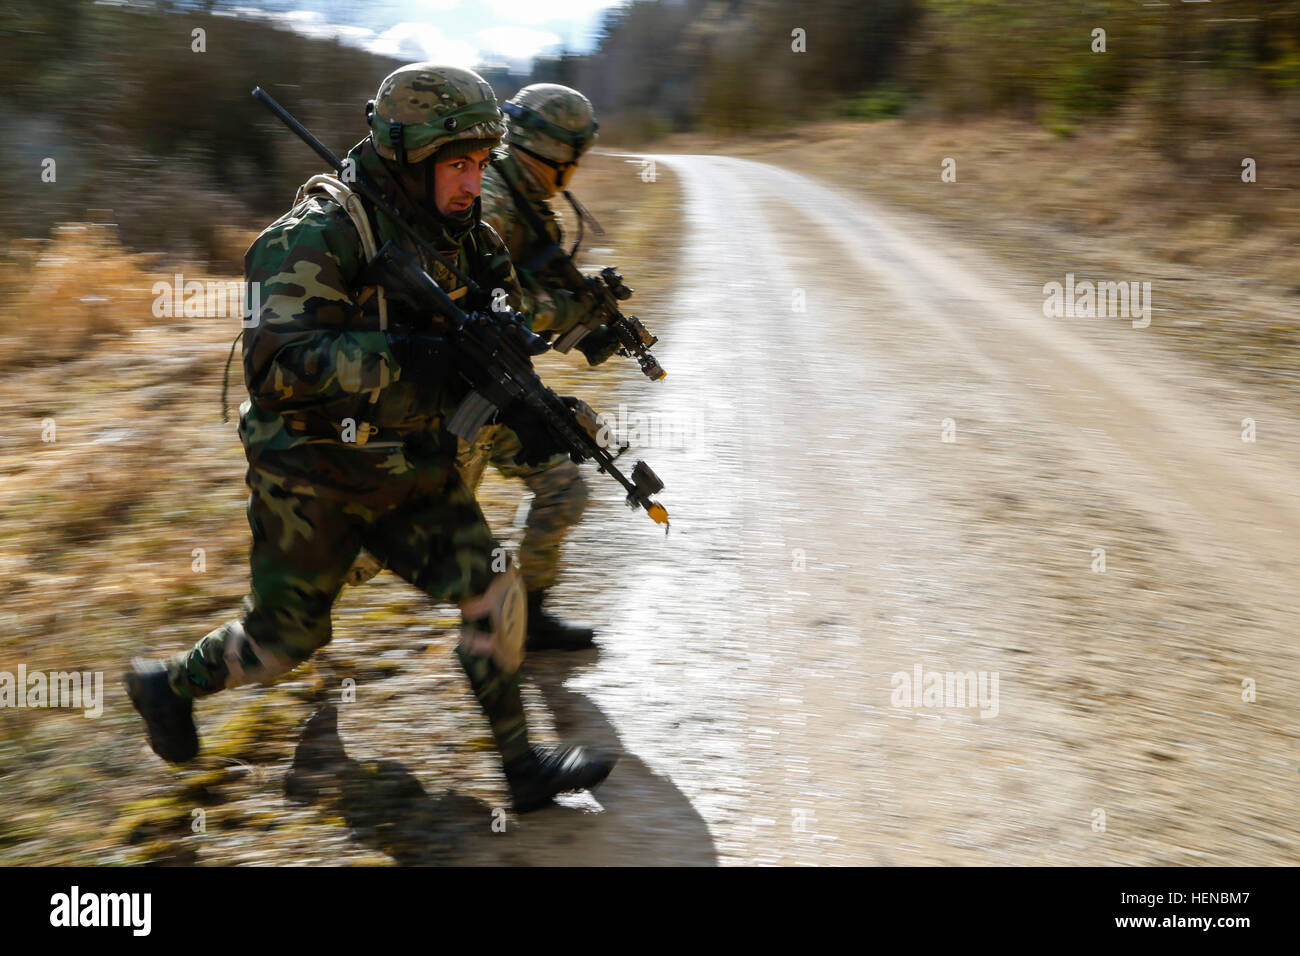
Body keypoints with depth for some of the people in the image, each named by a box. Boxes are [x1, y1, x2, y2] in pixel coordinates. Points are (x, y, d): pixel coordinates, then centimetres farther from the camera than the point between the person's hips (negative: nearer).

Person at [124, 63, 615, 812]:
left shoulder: (457, 232, -1)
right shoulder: (323, 235, -23)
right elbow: (276, 363, -34)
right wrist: (407, 356, -39)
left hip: (411, 469, 6)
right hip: (315, 480, -6)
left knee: (494, 595, -3)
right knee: (287, 639, 11)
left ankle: (524, 767, 10)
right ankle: (168, 686, 39)